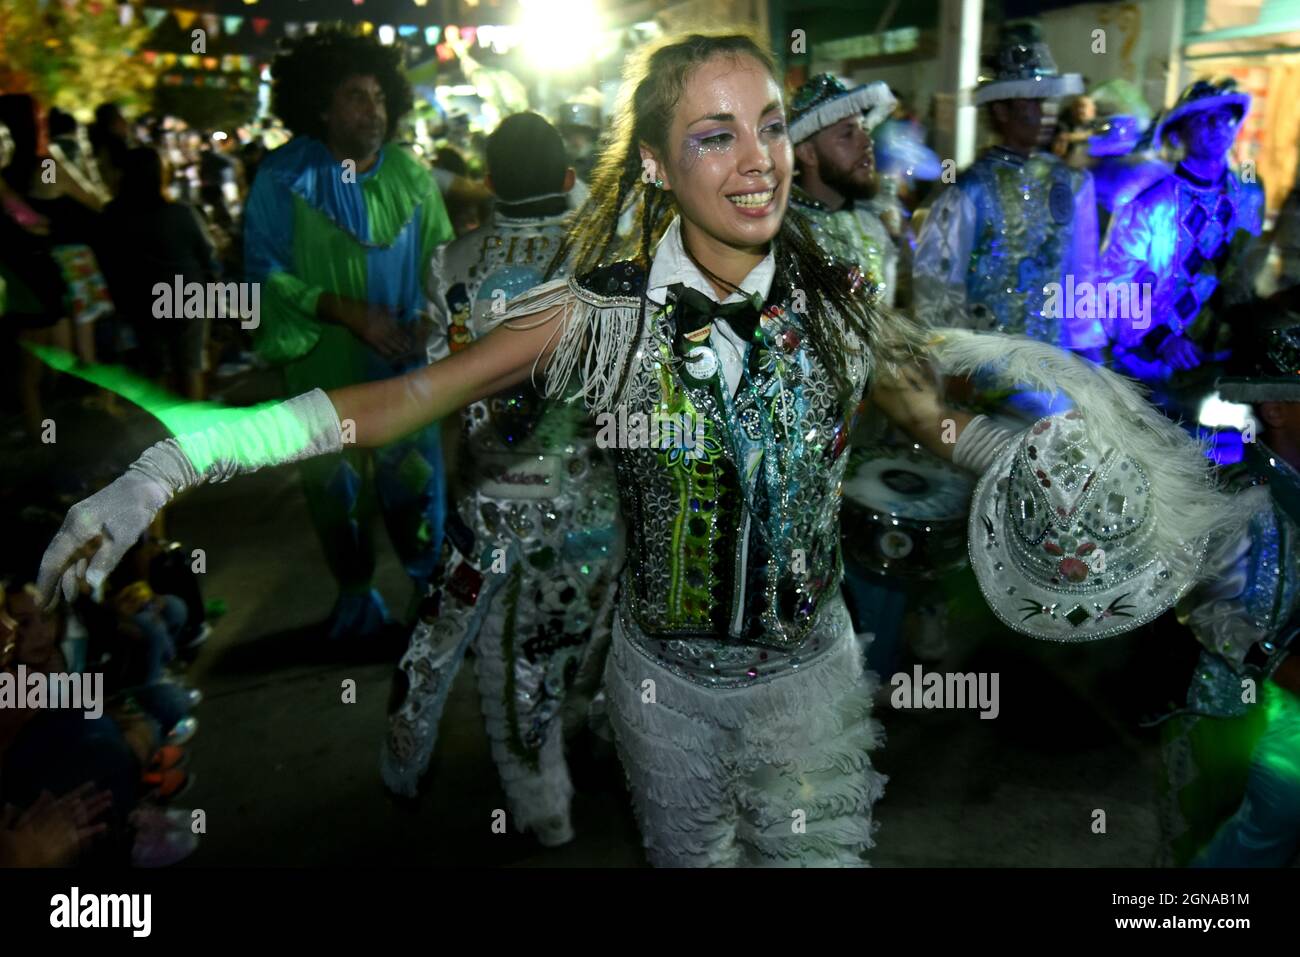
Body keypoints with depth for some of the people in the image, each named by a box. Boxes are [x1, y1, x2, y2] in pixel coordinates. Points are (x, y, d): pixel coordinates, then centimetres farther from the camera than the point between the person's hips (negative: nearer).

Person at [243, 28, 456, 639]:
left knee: (415, 480, 6)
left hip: (404, 364, 1)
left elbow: (441, 256, 7)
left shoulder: (409, 175, 0)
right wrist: (347, 311, -19)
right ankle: (354, 591, 32)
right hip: (323, 367, -1)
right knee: (334, 487, 12)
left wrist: (430, 315, -12)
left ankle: (428, 584, 27)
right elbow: (265, 271, -8)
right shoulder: (283, 180, -6)